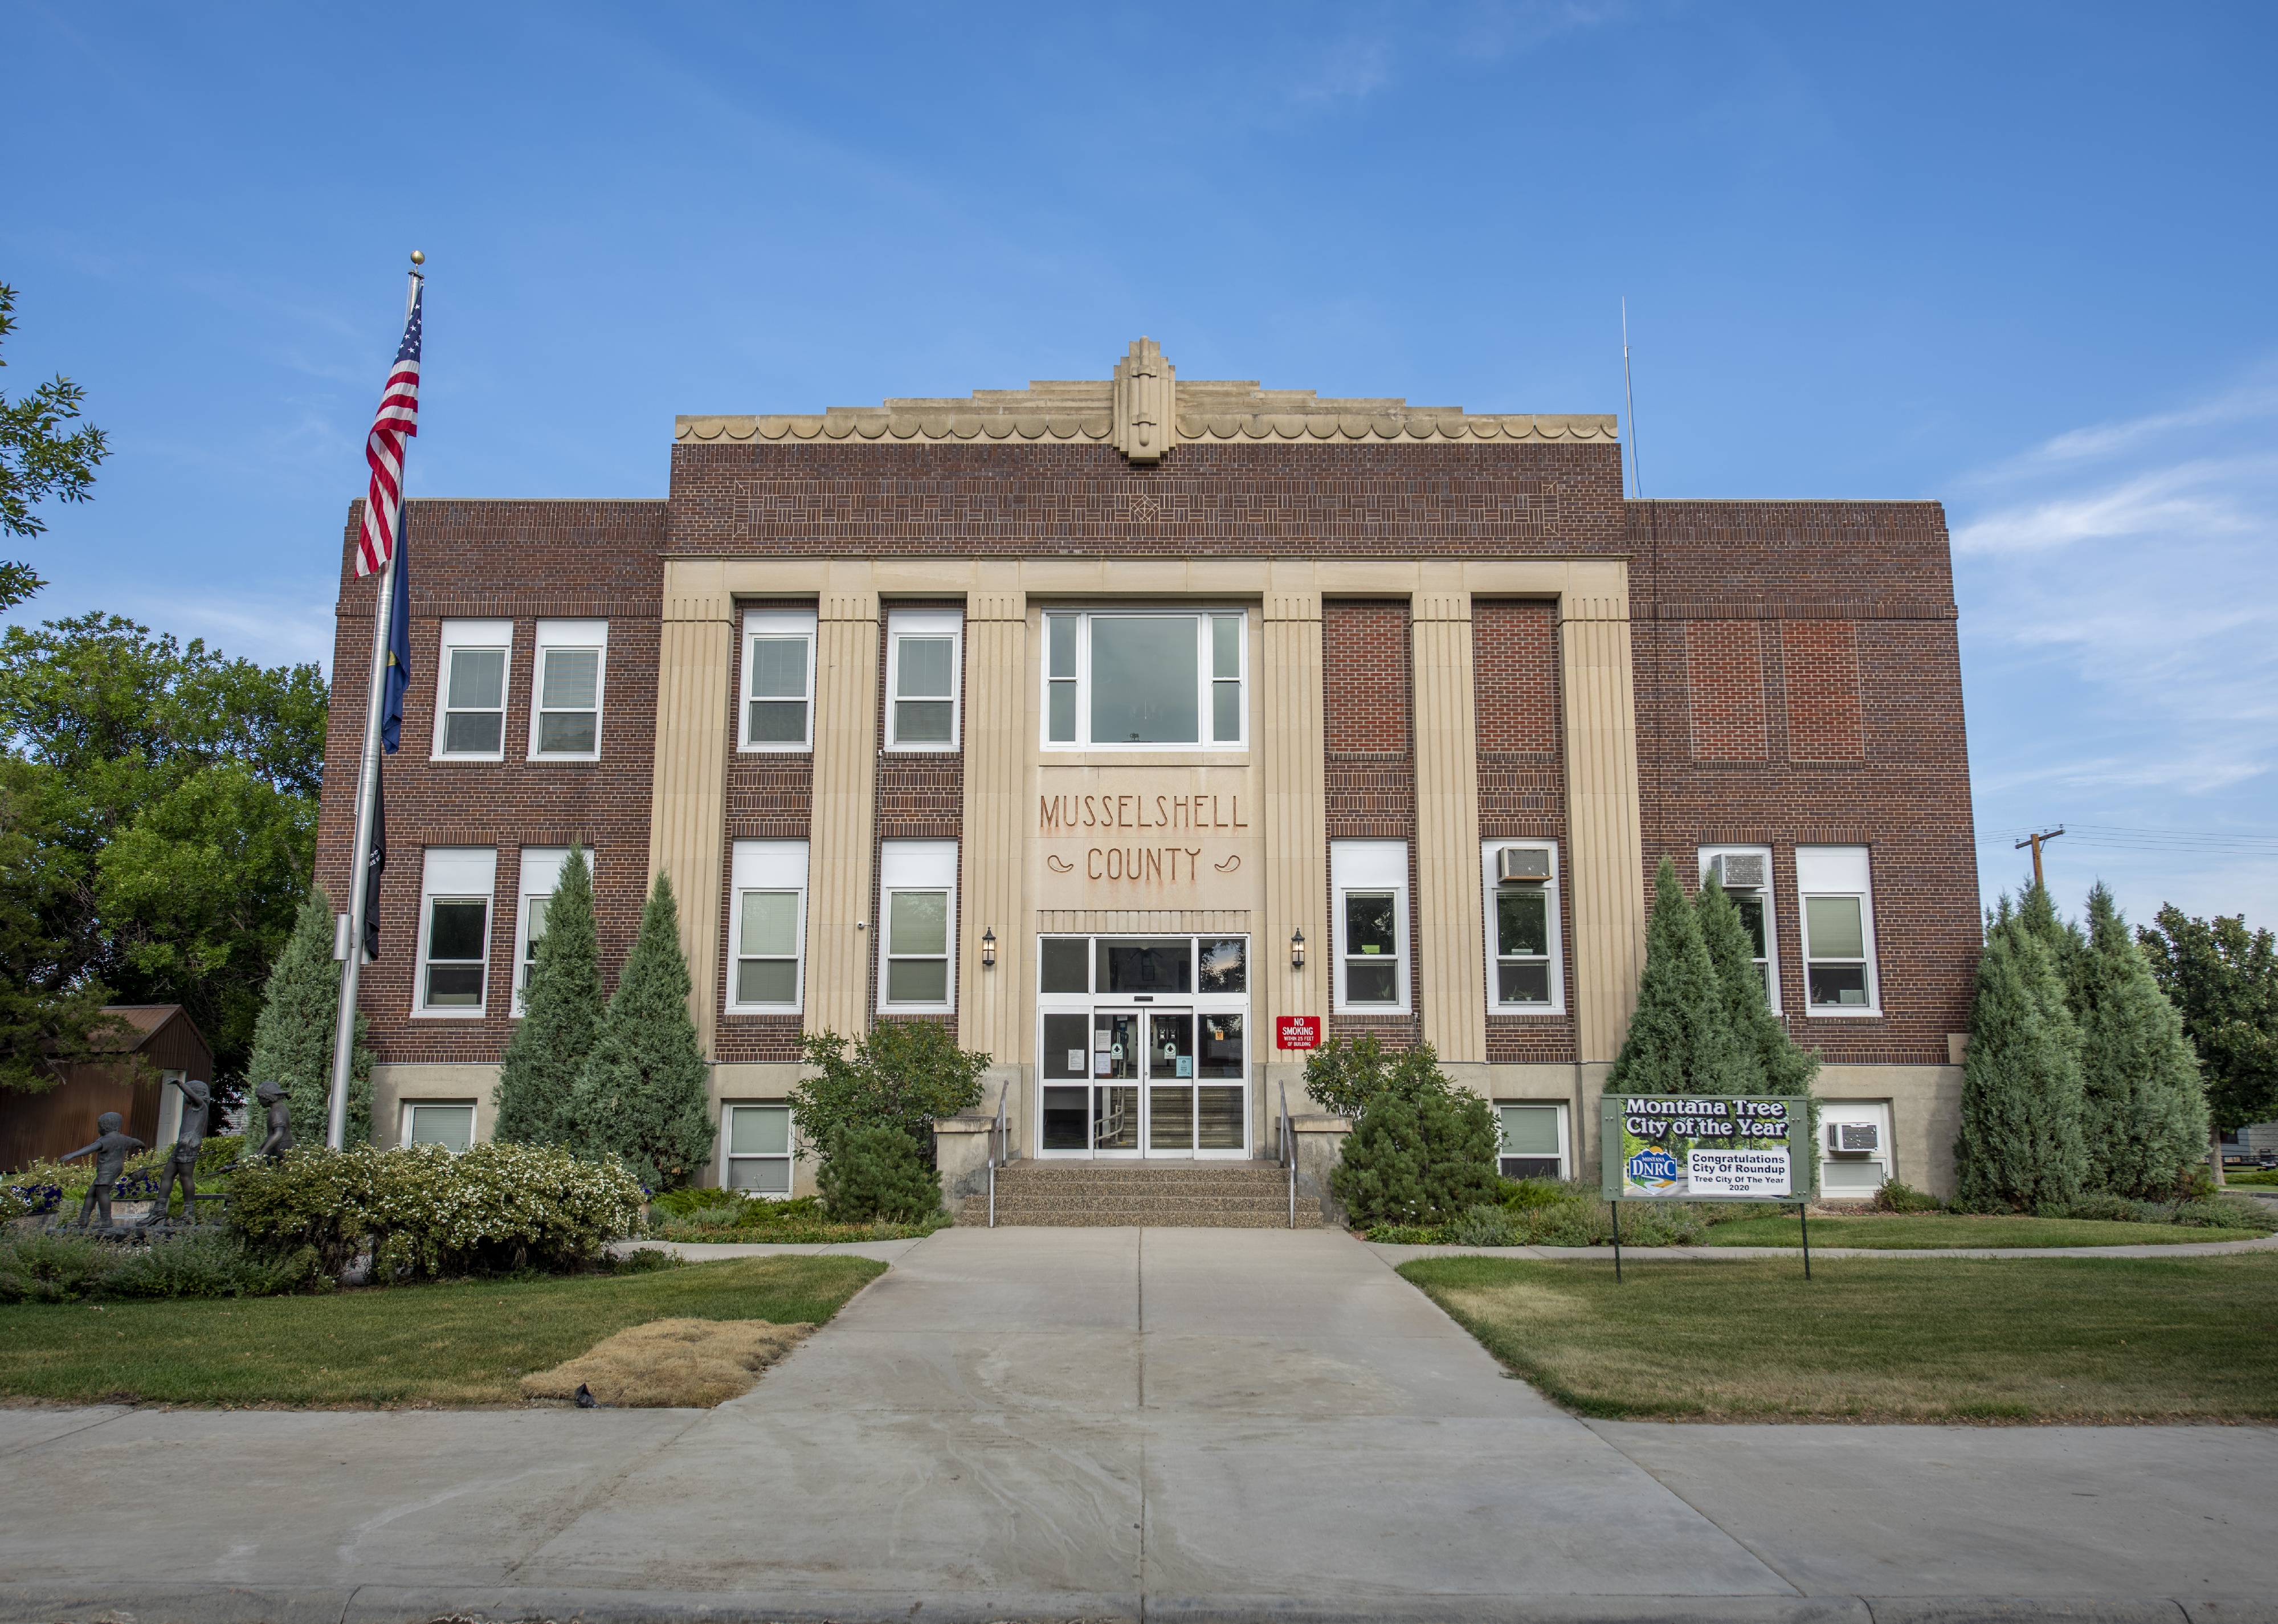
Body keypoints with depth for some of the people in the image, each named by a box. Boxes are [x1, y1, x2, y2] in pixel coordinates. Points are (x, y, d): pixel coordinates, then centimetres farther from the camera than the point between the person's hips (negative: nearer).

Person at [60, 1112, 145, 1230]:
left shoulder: (107, 1140, -13)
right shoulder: (123, 1139, 17)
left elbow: (92, 1148, -30)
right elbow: (134, 1141, 38)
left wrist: (73, 1155, -40)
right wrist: (142, 1145, 61)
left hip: (107, 1170, -10)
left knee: (102, 1191, -19)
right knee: (91, 1193, 13)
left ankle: (107, 1220, -27)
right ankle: (83, 1221, 14)